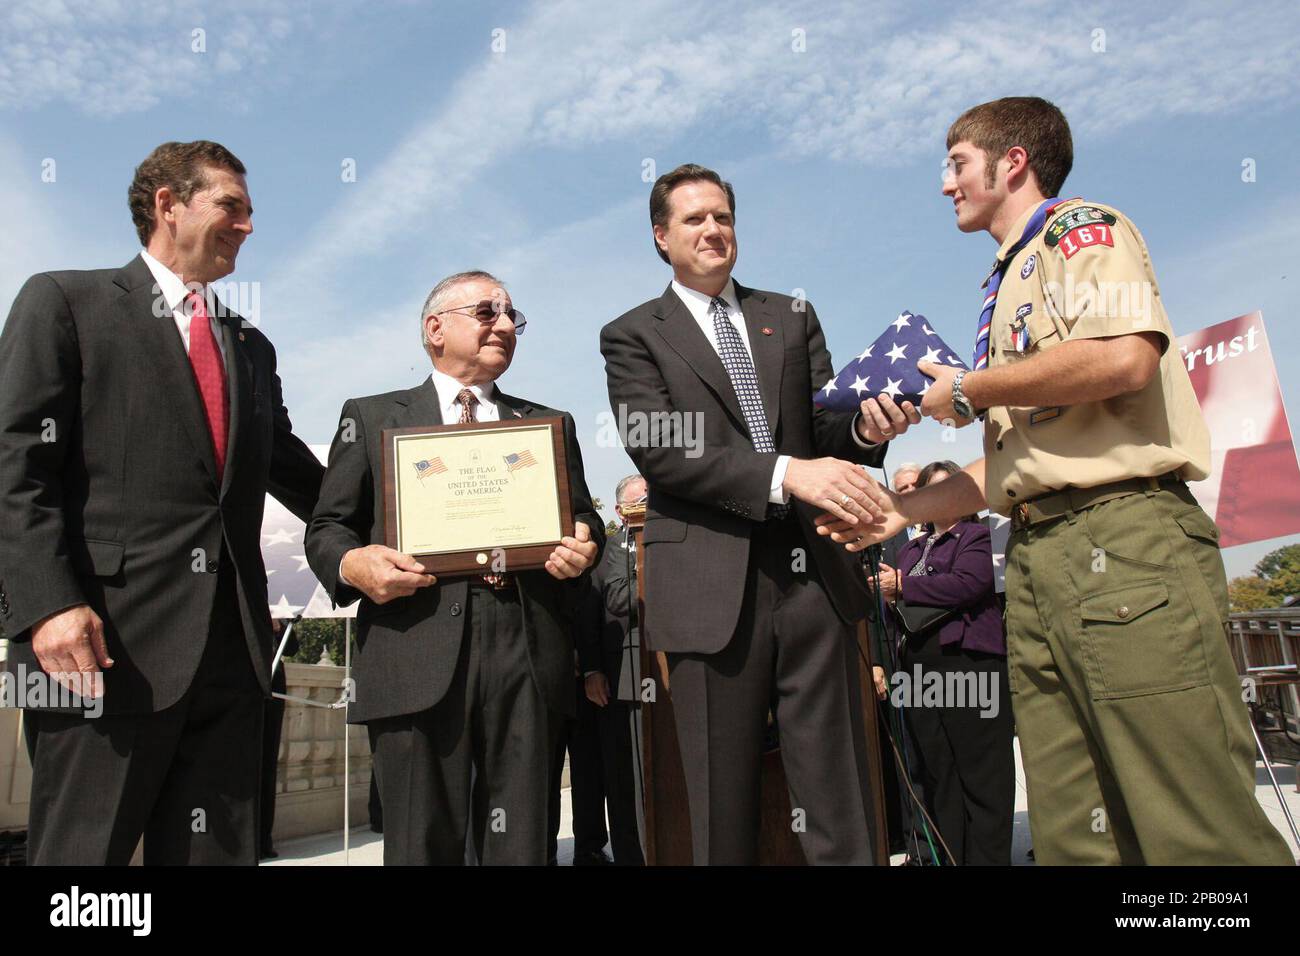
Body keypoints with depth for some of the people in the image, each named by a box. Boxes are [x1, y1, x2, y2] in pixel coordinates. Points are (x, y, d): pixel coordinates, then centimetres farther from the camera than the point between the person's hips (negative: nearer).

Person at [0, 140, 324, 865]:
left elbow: (288, 468, 22)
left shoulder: (252, 348, 21)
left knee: (219, 850, 9)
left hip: (231, 645, 5)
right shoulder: (65, 302, 4)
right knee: (83, 849, 3)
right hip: (109, 645, -5)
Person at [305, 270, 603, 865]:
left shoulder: (551, 425, 22)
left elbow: (583, 519, 20)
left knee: (521, 842, 6)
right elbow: (327, 528, 12)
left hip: (526, 651, 2)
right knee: (423, 844, 1)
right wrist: (353, 565, -10)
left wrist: (583, 549, -4)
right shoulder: (372, 417, 15)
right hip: (418, 651, -2)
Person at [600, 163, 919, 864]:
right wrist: (785, 472, -20)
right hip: (711, 583, -2)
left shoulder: (793, 318, 18)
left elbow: (824, 425, 12)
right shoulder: (632, 336, 6)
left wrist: (866, 424, -13)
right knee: (724, 805, 7)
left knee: (837, 795, 5)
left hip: (810, 570, 3)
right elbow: (658, 451, -9)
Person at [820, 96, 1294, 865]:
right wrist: (906, 510, 18)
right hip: (1036, 557, 9)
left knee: (1199, 829, -8)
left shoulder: (1081, 227, 4)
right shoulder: (1008, 289, 28)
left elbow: (1123, 357, -19)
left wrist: (967, 389, -6)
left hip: (1124, 539, -8)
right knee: (1075, 831, 8)